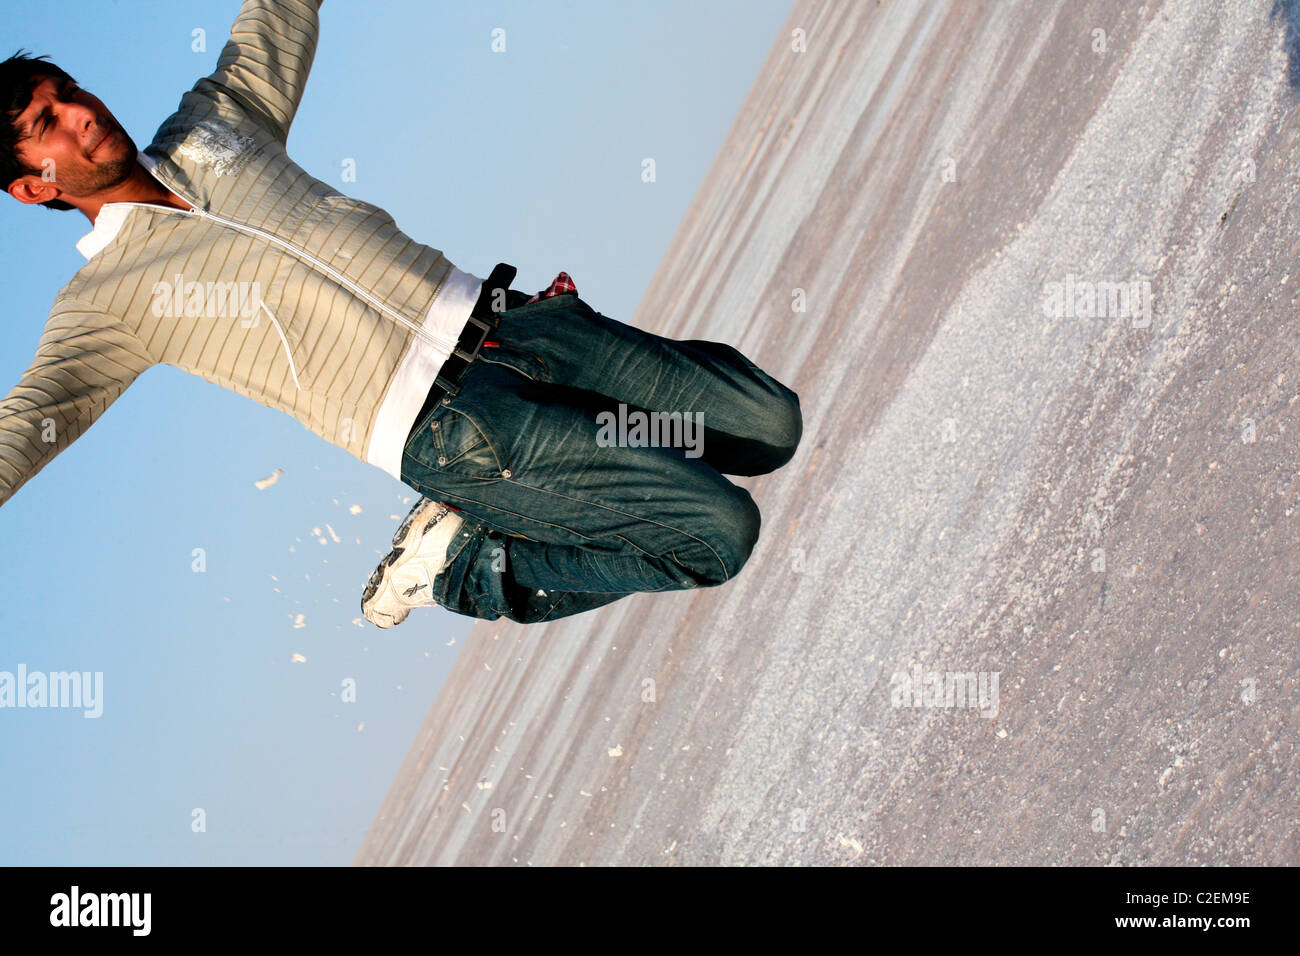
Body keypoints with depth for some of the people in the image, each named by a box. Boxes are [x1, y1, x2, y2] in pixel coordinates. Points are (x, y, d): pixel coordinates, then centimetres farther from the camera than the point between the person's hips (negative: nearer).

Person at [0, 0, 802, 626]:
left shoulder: (213, 122, 14)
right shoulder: (104, 303, -1)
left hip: (495, 315, 6)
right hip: (443, 421, -6)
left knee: (770, 423, 1)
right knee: (720, 530, -14)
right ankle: (462, 563, 1)